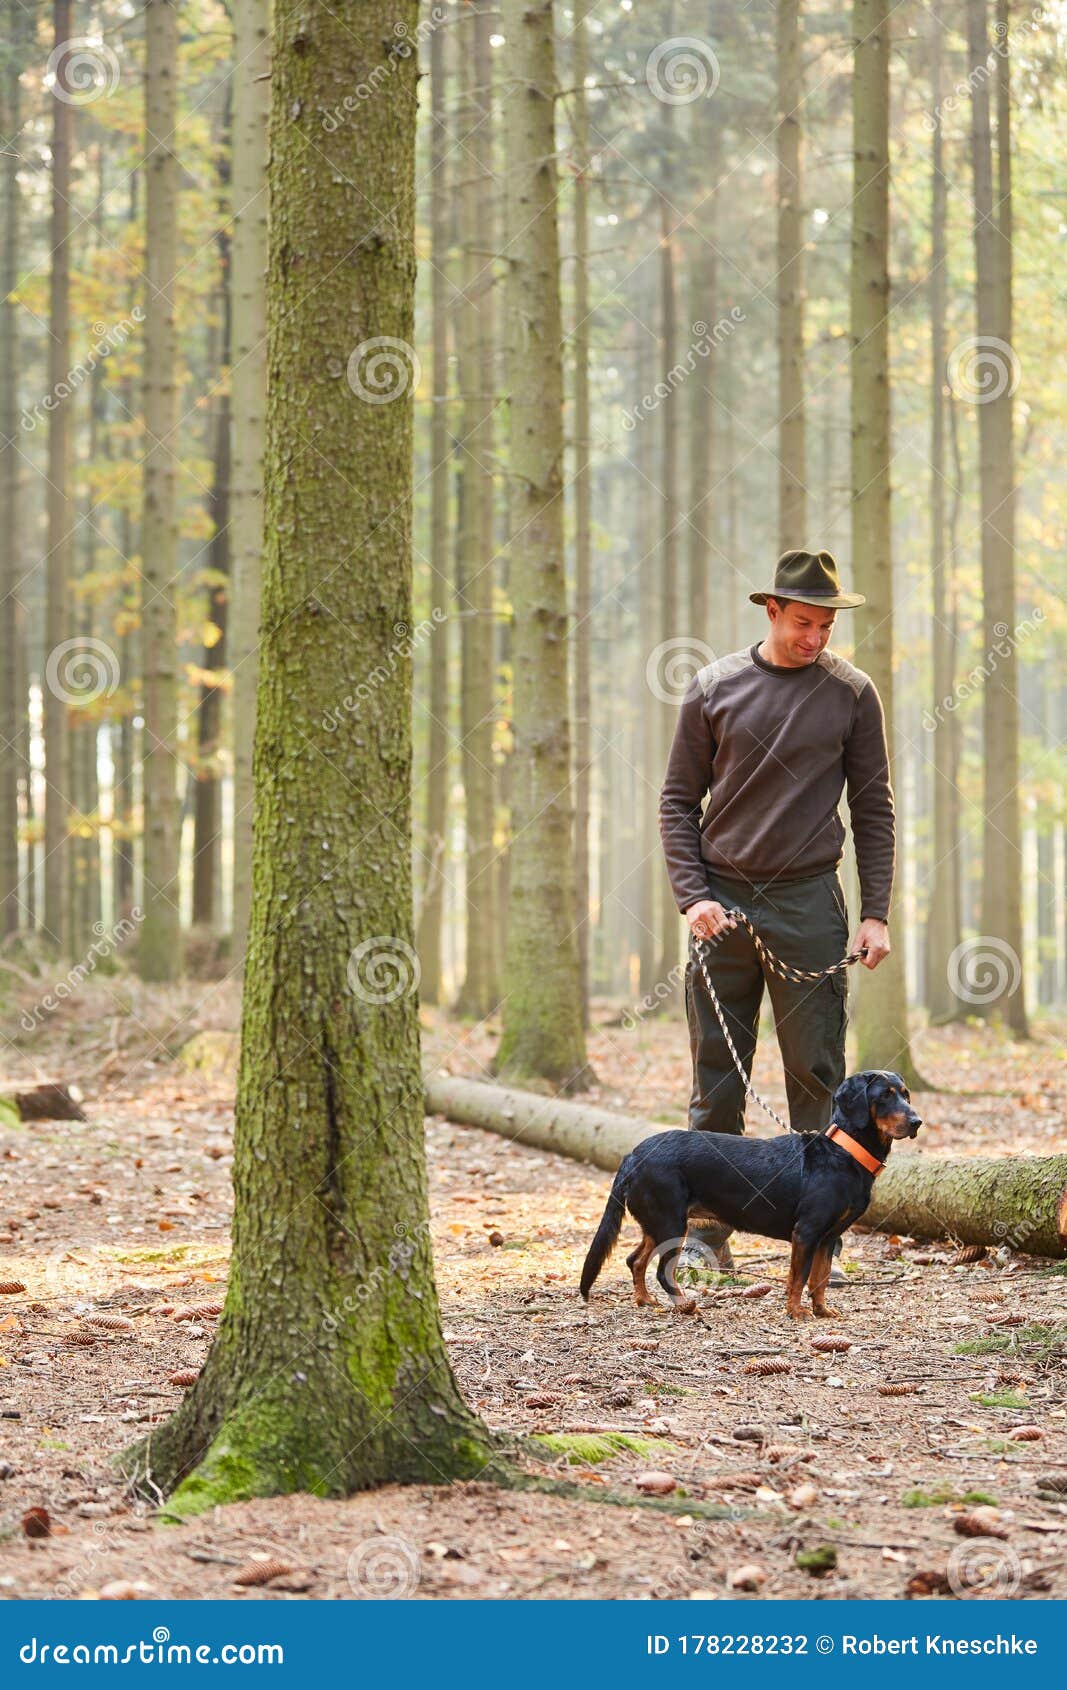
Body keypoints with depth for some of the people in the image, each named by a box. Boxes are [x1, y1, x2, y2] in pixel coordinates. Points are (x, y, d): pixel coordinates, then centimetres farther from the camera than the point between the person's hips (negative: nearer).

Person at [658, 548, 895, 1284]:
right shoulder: (716, 687, 4)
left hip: (809, 902, -1)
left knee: (818, 1077, 0)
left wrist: (876, 912, -2)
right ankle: (708, 1235, 9)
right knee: (717, 1078, 3)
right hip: (723, 900, 1)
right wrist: (692, 894, -5)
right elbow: (679, 800, 7)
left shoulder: (852, 692, 3)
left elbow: (874, 807, 6)